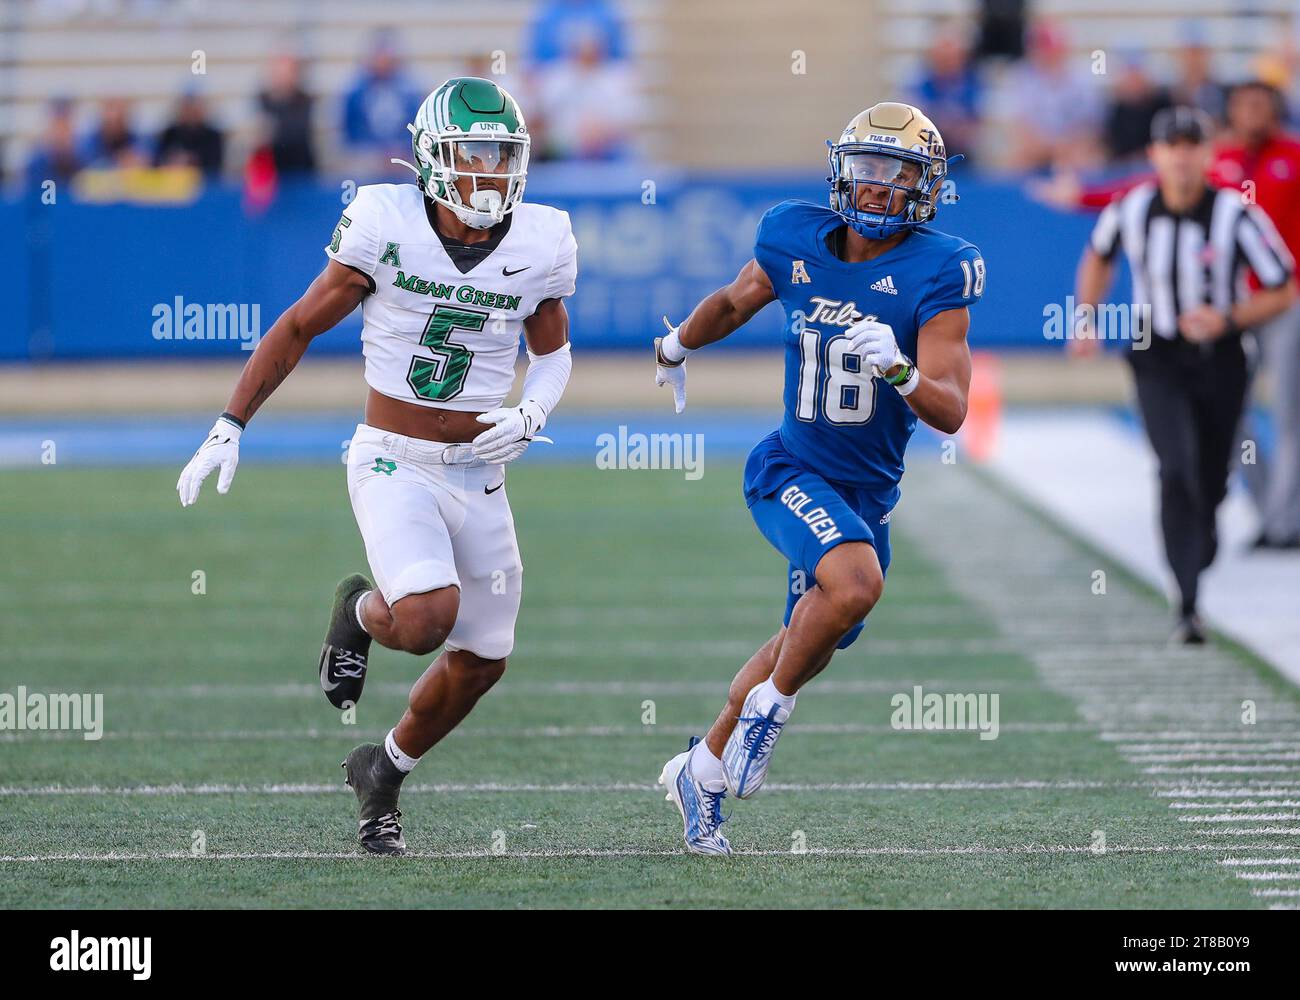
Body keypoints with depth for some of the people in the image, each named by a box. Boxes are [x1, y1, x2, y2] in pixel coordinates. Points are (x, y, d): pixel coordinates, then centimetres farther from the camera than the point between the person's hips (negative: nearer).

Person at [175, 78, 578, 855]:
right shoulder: (388, 227, -13)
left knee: (482, 662, 9)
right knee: (429, 617, -28)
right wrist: (230, 428, -6)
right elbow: (300, 327, -3)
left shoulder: (540, 245, -4)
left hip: (477, 473, 4)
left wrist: (530, 416, -7)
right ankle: (362, 612, 11)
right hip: (393, 463, -4)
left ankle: (385, 773, 36)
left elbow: (554, 351, 14)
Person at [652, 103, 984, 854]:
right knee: (855, 582, -30)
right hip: (794, 472, -2)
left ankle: (704, 771, 35)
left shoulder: (937, 274, -13)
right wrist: (677, 347, 36)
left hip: (870, 490, 2)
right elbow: (736, 301, 17)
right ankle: (770, 707, -6)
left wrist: (897, 369, -39)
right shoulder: (798, 242, -6)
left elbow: (950, 412, -19)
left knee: (811, 646, 14)